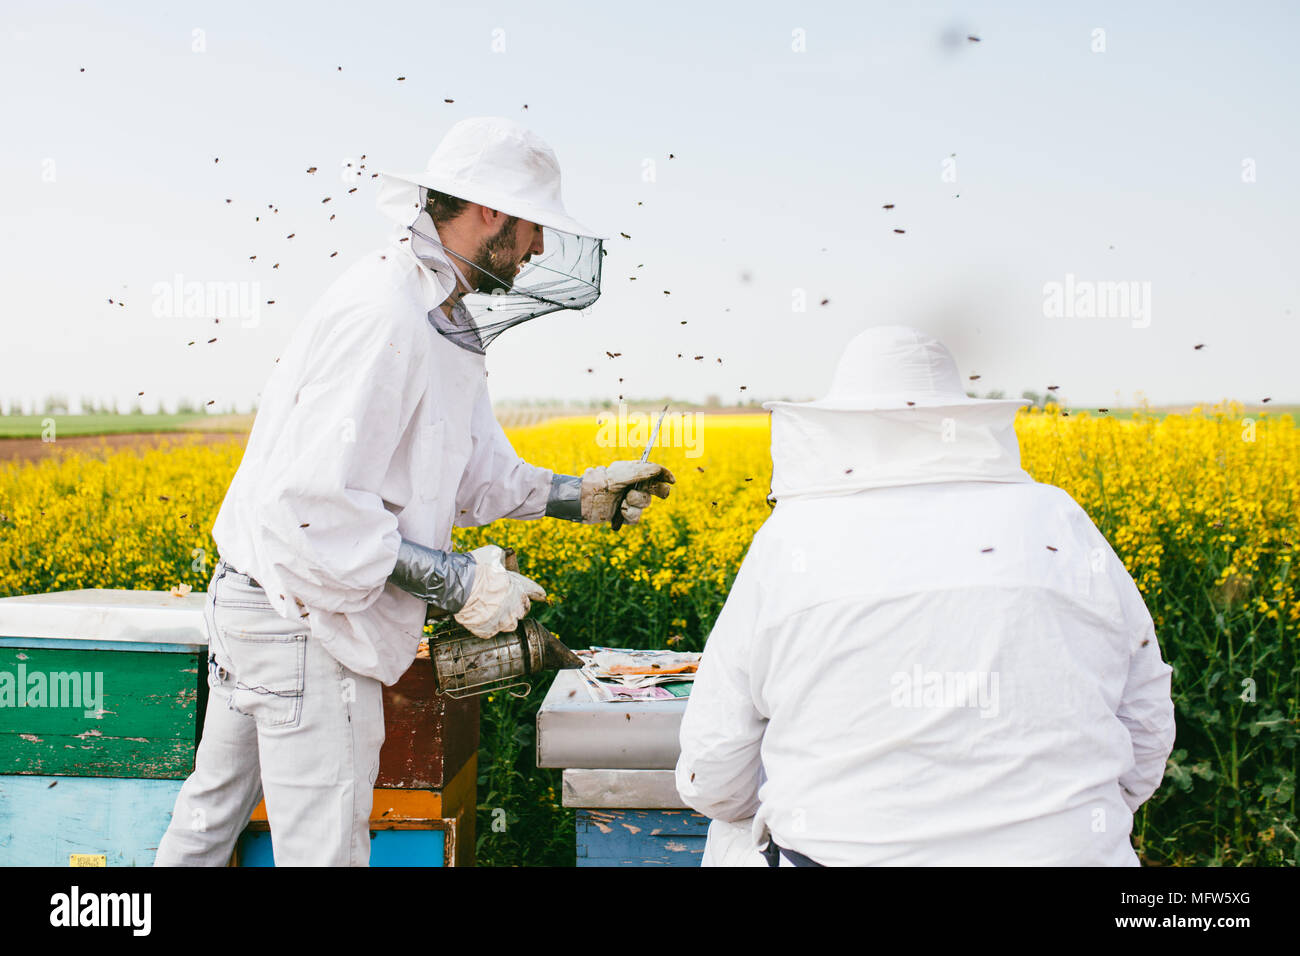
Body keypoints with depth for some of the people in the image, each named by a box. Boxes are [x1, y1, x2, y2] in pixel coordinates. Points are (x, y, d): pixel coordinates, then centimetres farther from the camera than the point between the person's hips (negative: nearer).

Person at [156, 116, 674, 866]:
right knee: (324, 848, 0)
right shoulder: (381, 314, -23)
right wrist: (454, 583, -26)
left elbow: (478, 473, 14)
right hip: (306, 618, -10)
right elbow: (313, 502, -28)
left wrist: (582, 495, 4)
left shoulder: (446, 323, 10)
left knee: (211, 818, 24)